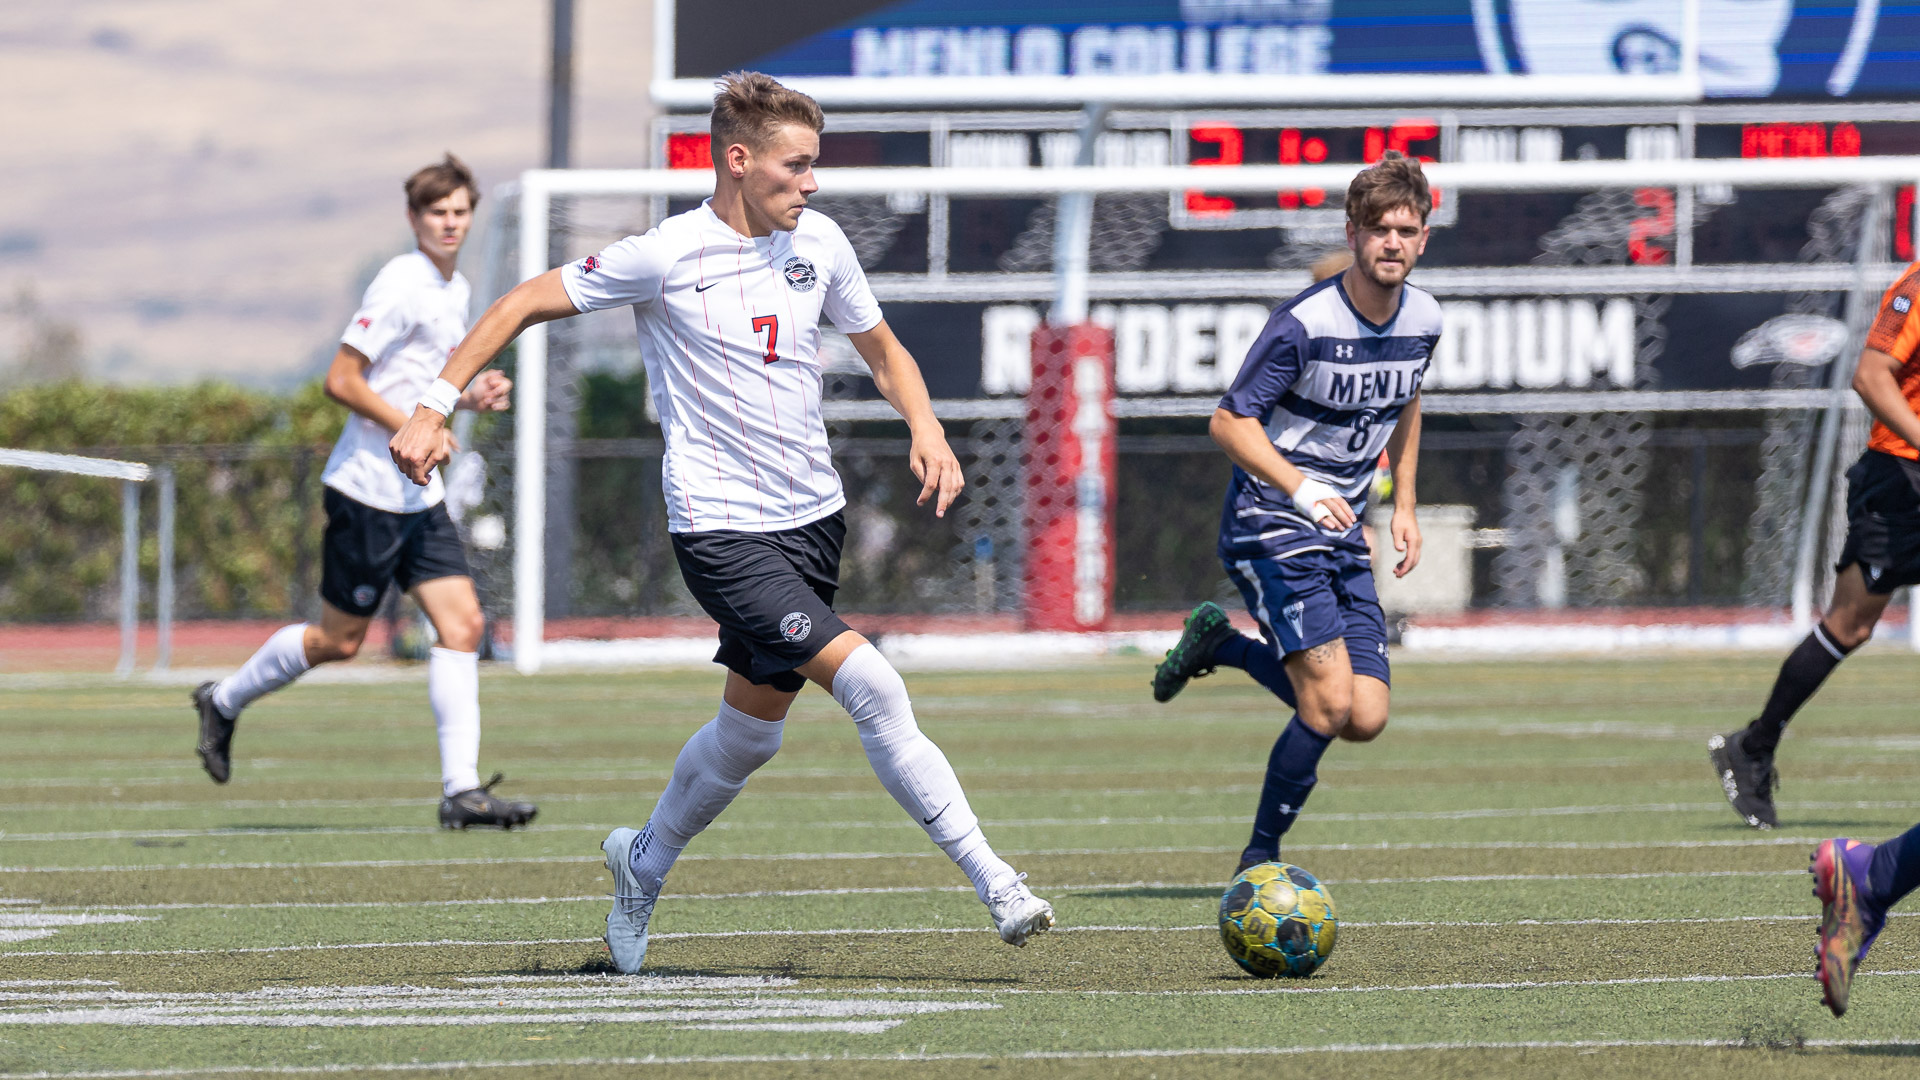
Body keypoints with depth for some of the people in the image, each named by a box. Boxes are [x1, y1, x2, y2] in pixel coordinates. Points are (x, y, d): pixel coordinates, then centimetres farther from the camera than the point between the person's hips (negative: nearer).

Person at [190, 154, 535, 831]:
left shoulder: (455, 292, 13)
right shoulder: (401, 286, -15)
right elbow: (341, 380, -17)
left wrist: (470, 395, 7)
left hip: (420, 496, 8)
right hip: (368, 490, -8)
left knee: (463, 624, -5)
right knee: (339, 640, 1)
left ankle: (462, 790, -8)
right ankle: (225, 701, 25)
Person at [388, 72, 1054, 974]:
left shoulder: (819, 244, 3)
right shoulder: (666, 257, -12)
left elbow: (882, 350, 18)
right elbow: (524, 305, -4)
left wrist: (925, 428, -1)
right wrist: (433, 409, -9)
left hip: (811, 515, 7)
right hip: (720, 527, -7)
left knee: (751, 731, 16)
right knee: (871, 688, -20)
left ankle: (644, 864, 42)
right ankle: (994, 884, -17)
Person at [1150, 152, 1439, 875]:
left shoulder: (1423, 320, 2)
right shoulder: (1304, 325, -19)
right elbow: (1230, 422, -15)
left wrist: (1403, 505, 16)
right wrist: (1303, 489, -28)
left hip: (1342, 532, 7)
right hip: (1270, 525, -7)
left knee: (1366, 719, -2)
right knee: (1330, 707, -18)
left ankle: (1223, 644, 21)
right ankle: (1262, 856, 2)